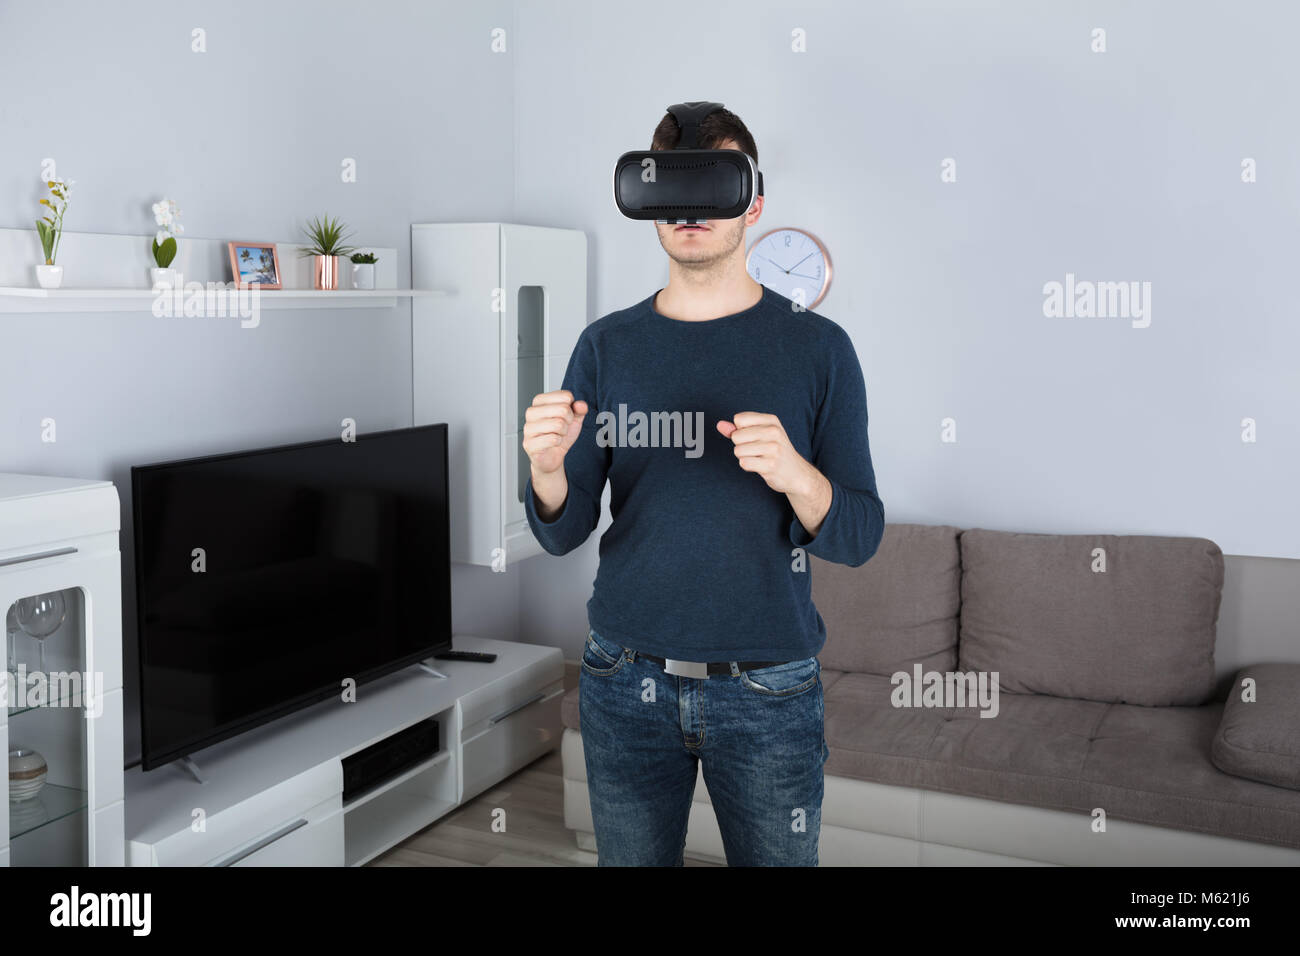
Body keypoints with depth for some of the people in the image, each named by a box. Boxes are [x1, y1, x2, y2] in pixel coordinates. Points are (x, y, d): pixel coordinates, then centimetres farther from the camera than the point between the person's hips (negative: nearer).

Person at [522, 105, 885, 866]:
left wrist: (793, 473, -27)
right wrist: (547, 468, -22)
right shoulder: (607, 346, 2)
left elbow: (859, 537, -7)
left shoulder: (818, 347, -4)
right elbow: (564, 532, 0)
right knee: (632, 859, 17)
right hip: (628, 683, 2)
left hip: (767, 690, -1)